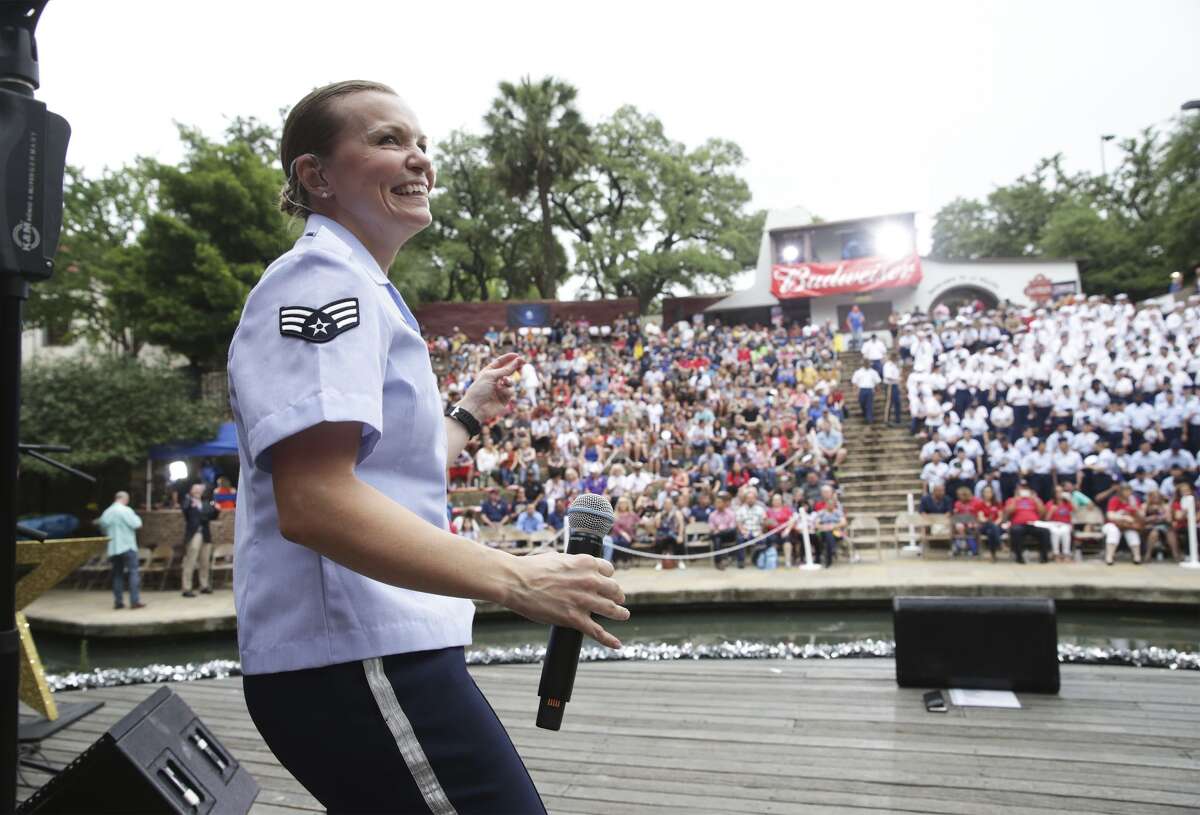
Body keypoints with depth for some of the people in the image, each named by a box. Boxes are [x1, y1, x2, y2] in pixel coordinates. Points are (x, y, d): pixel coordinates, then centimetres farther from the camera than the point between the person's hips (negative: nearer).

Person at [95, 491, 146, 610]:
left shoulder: (107, 512, 8)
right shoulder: (126, 510, -10)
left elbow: (103, 527, 14)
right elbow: (137, 524, -13)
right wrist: (136, 517, 5)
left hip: (113, 548, 6)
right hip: (127, 546, -6)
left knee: (117, 574, 12)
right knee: (133, 572, -3)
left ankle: (118, 601, 10)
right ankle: (135, 601, -9)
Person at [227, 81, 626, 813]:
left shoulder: (354, 289, 19)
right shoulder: (323, 280, -13)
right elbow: (313, 502, -26)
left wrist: (469, 415, 26)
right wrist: (513, 579, -29)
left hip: (370, 649, 11)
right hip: (359, 661, -11)